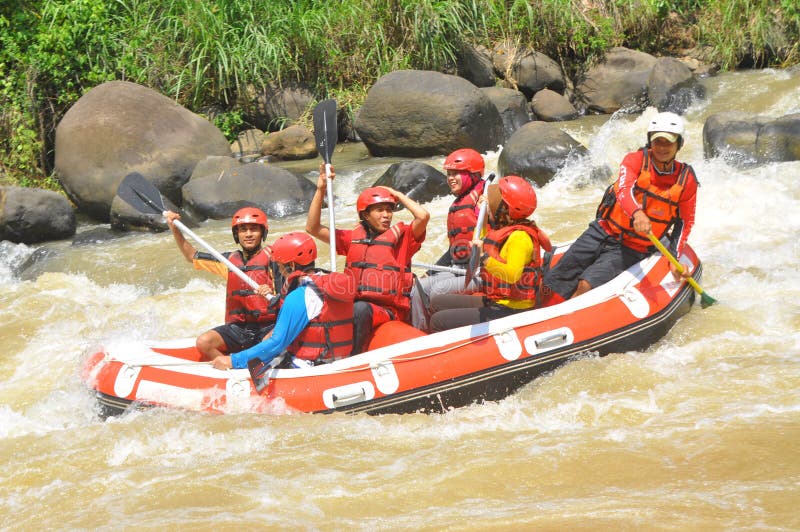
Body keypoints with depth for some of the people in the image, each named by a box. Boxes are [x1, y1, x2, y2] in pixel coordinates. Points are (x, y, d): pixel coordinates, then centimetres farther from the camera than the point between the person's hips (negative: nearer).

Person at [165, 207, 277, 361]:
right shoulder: (230, 260, 13)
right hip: (238, 328, 5)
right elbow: (192, 256, 24)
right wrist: (175, 229, 14)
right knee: (203, 342, -20)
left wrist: (273, 295, -32)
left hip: (268, 327, -5)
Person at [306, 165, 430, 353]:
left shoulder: (402, 236, 7)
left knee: (361, 309, -36)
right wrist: (320, 190, 8)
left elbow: (423, 216, -12)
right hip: (354, 302, 4)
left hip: (389, 311, -4)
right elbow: (312, 228, 16)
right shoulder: (353, 238, 17)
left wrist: (397, 195, 3)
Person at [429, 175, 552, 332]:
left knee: (439, 321, -15)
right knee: (437, 303, 16)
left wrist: (484, 258, -46)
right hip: (496, 302, 10)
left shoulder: (519, 237, -21)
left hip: (510, 310, -10)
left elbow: (512, 275, -38)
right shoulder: (502, 229, 9)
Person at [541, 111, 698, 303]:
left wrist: (675, 258, -4)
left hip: (631, 250, -1)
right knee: (554, 283, -8)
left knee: (586, 285, -24)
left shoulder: (687, 180, -3)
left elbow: (685, 222, 10)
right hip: (602, 232, 1)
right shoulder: (635, 160, -7)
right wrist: (637, 213, -49)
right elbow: (625, 189, -26)